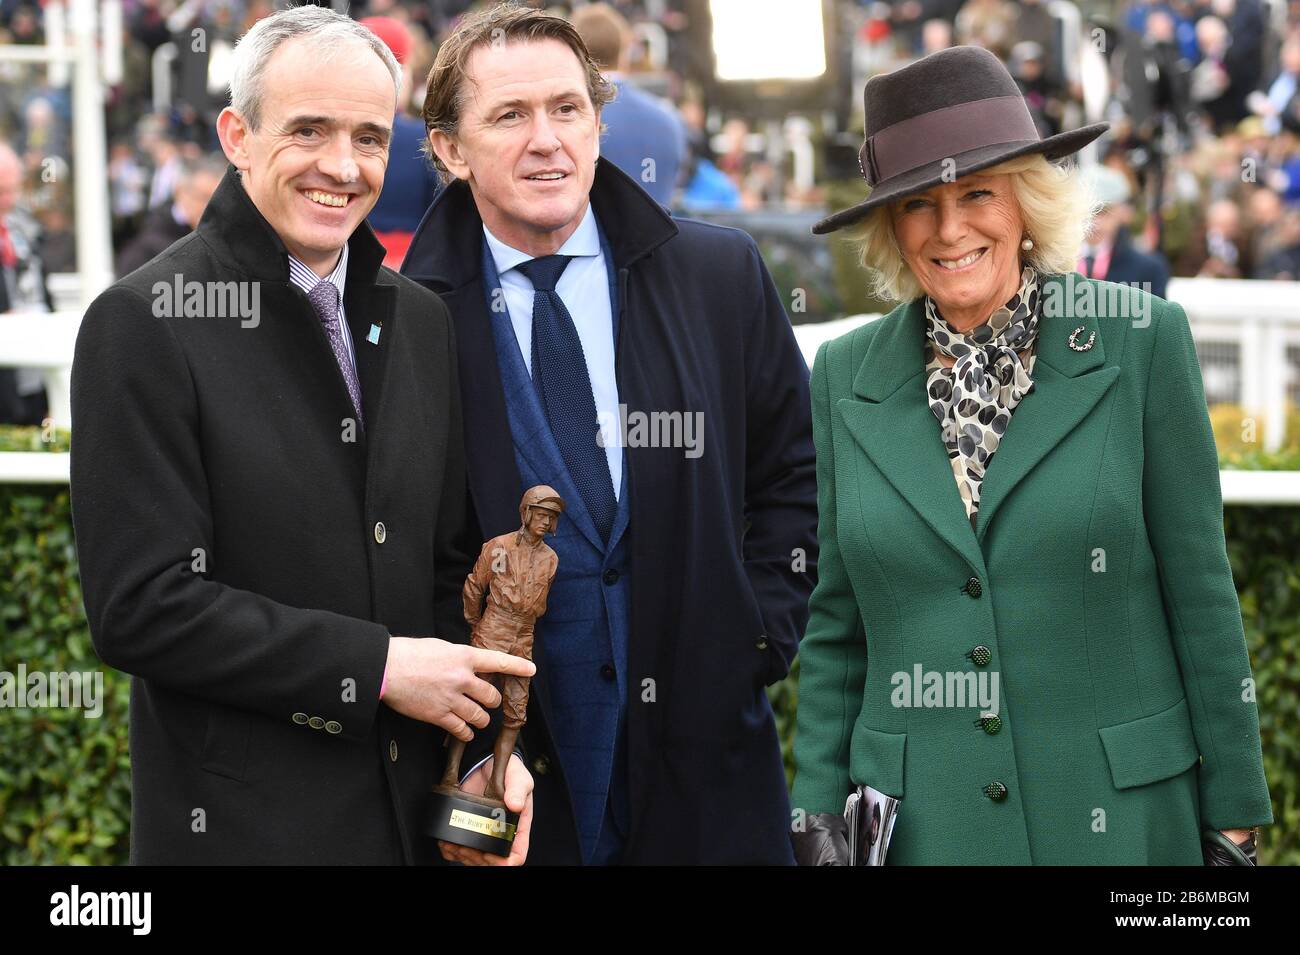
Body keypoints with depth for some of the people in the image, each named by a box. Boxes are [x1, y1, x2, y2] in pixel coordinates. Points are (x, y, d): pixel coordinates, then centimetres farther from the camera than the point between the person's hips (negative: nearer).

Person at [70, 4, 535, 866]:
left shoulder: (420, 320, 9)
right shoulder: (144, 324, -11)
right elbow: (142, 608, -17)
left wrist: (488, 743, -1)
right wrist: (377, 667, -15)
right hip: (245, 825, -6)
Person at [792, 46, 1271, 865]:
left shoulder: (1140, 340, -3)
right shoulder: (846, 378, 4)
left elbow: (1199, 590, -1)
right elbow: (835, 625, 9)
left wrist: (1234, 811, -1)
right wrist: (820, 813, 4)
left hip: (1121, 816, -2)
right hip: (920, 824, 2)